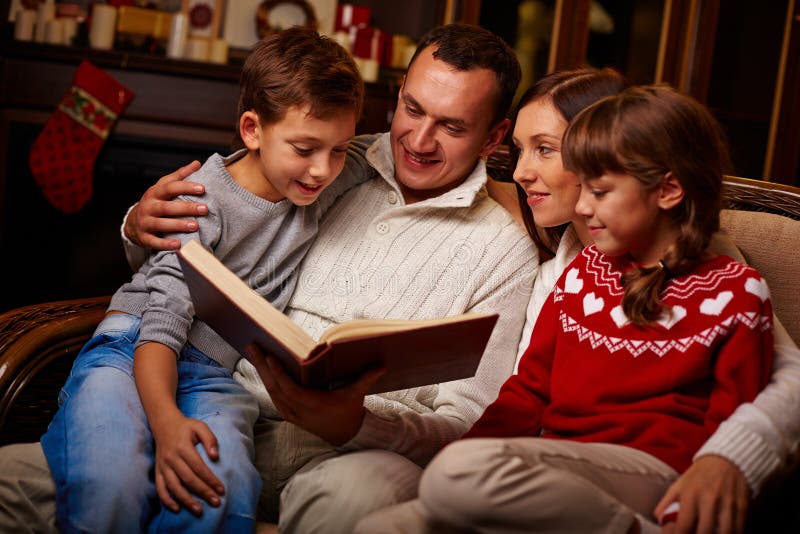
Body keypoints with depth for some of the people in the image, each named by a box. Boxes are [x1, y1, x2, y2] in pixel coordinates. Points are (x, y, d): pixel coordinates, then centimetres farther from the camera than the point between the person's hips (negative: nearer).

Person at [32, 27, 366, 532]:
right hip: (134, 350, -4)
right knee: (107, 491, -36)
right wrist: (166, 421, -30)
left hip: (215, 372, 4)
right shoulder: (205, 201, -9)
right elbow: (164, 321, -16)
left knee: (224, 493, -33)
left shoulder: (329, 179, 7)